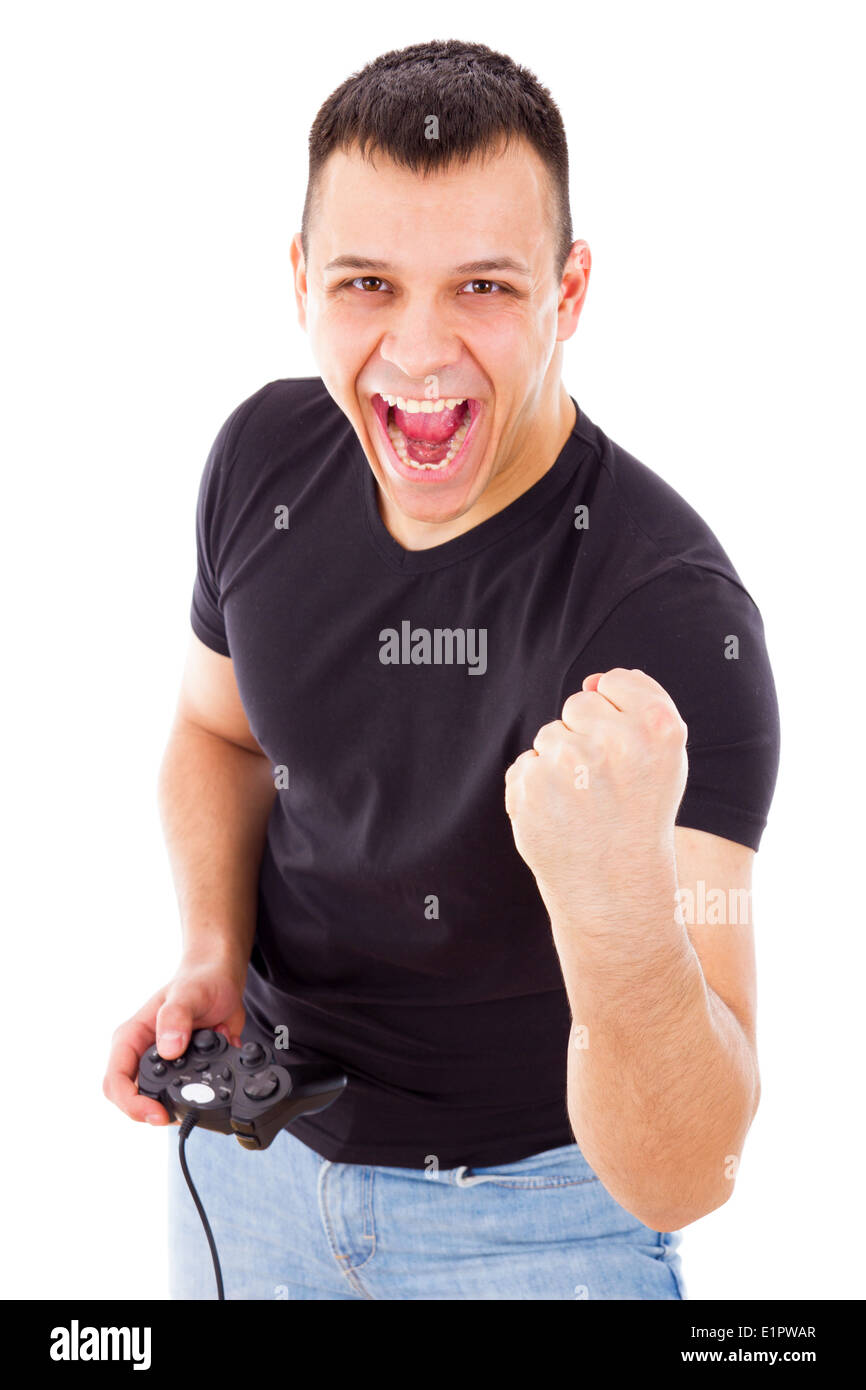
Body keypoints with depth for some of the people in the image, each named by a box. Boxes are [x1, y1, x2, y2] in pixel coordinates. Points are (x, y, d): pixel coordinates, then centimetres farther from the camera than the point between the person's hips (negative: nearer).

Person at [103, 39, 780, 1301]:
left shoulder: (676, 623, -30)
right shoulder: (267, 455, -12)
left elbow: (682, 1181, -34)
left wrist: (617, 897, -54)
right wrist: (210, 965, -9)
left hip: (529, 1213, -5)